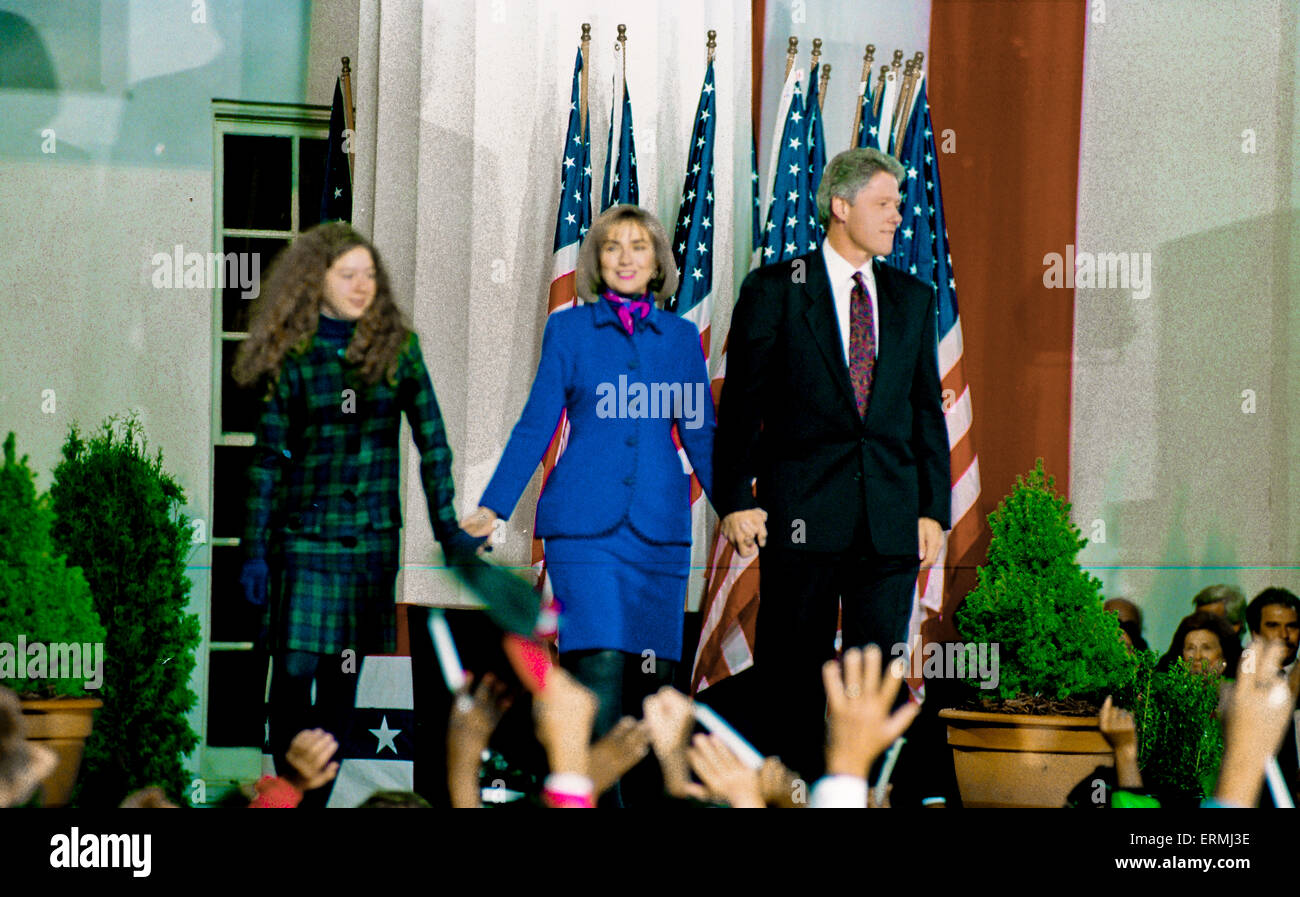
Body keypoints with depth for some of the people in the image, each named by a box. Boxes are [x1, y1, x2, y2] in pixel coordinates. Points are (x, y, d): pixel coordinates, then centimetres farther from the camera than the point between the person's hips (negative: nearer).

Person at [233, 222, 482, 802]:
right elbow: (267, 459, 2)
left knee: (342, 678, 5)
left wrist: (448, 528, 2)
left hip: (374, 535, 2)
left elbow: (432, 439, 6)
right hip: (304, 535, -1)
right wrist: (255, 551, -2)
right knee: (293, 669, -8)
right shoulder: (293, 357, 0)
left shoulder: (397, 347, 4)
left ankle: (319, 797, 12)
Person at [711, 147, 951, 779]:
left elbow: (927, 410, 14)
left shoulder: (912, 299, 14)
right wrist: (736, 499, -7)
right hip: (801, 513, -3)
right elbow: (741, 404, 1)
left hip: (891, 519, 3)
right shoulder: (773, 290, 3)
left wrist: (933, 508, 6)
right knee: (792, 675, 0)